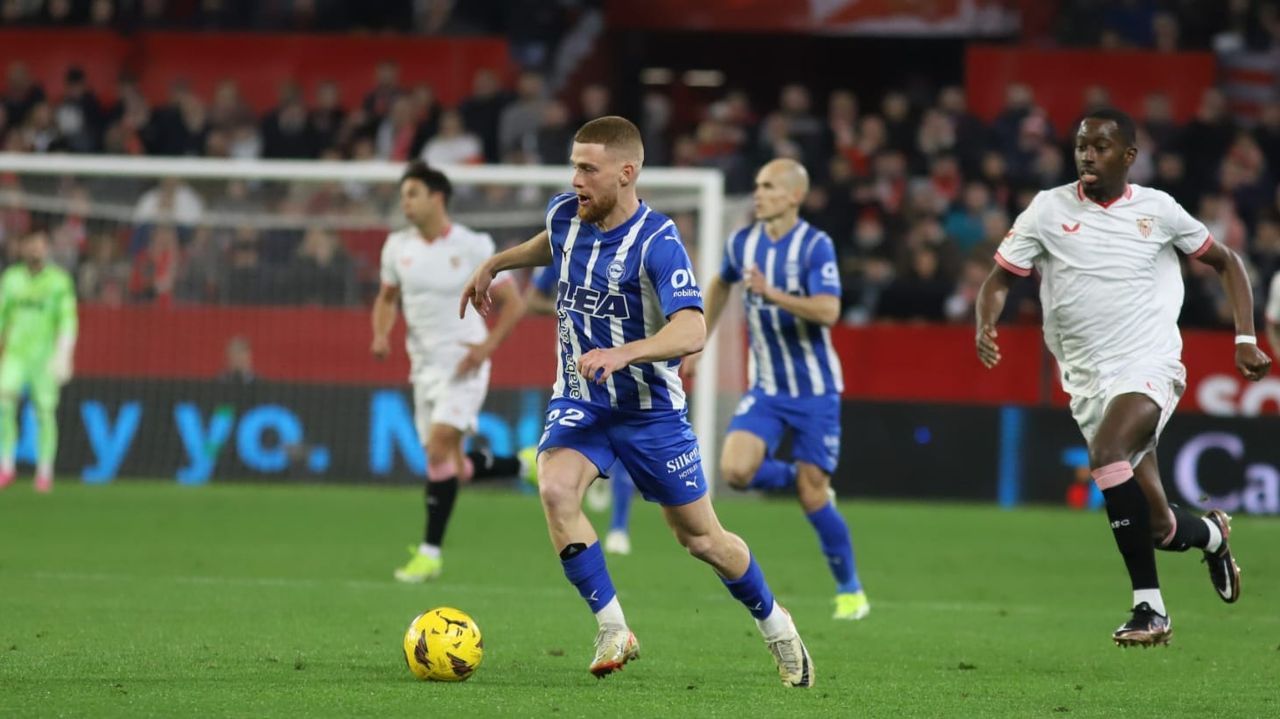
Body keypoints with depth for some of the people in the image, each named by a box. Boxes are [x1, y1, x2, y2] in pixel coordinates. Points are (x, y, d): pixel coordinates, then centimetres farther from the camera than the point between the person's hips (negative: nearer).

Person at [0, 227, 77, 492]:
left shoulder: (59, 281, -1)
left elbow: (68, 322, -6)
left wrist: (63, 358, -16)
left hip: (45, 357, -2)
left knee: (45, 411, -1)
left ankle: (44, 471, 11)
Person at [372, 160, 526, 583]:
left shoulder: (473, 247, -10)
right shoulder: (398, 246, 4)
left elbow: (512, 303, -5)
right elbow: (387, 299, 19)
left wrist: (487, 346, -18)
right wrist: (381, 335, -1)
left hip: (464, 365, -6)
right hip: (424, 367, 6)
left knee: (440, 448, -20)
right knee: (446, 465, 6)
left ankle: (431, 551, -17)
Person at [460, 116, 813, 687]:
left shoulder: (657, 243, -23)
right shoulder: (564, 214, -5)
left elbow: (691, 331, -37)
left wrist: (621, 353, -50)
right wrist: (494, 265, 27)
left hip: (650, 408, -4)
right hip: (578, 401, 4)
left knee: (700, 538, 6)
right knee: (555, 489, -26)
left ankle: (775, 625, 33)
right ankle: (613, 632, -15)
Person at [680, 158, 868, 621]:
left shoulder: (816, 246, -15)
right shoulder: (743, 243, 2)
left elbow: (828, 311, -27)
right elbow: (721, 285, 24)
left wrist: (773, 294, -37)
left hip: (814, 390, -5)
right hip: (767, 388, 5)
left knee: (812, 495, -6)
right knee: (736, 470, -18)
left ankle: (850, 590, 13)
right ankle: (796, 478, 16)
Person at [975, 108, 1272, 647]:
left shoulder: (1157, 210, 2)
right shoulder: (1049, 209, 3)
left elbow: (1225, 262, 14)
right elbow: (999, 279, 5)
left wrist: (1245, 339, 5)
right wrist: (985, 324, -17)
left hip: (1150, 365, -3)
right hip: (1088, 378, 3)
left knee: (1107, 453, -34)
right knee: (1158, 529, 1)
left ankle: (1149, 606, -28)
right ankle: (1211, 533, 40)